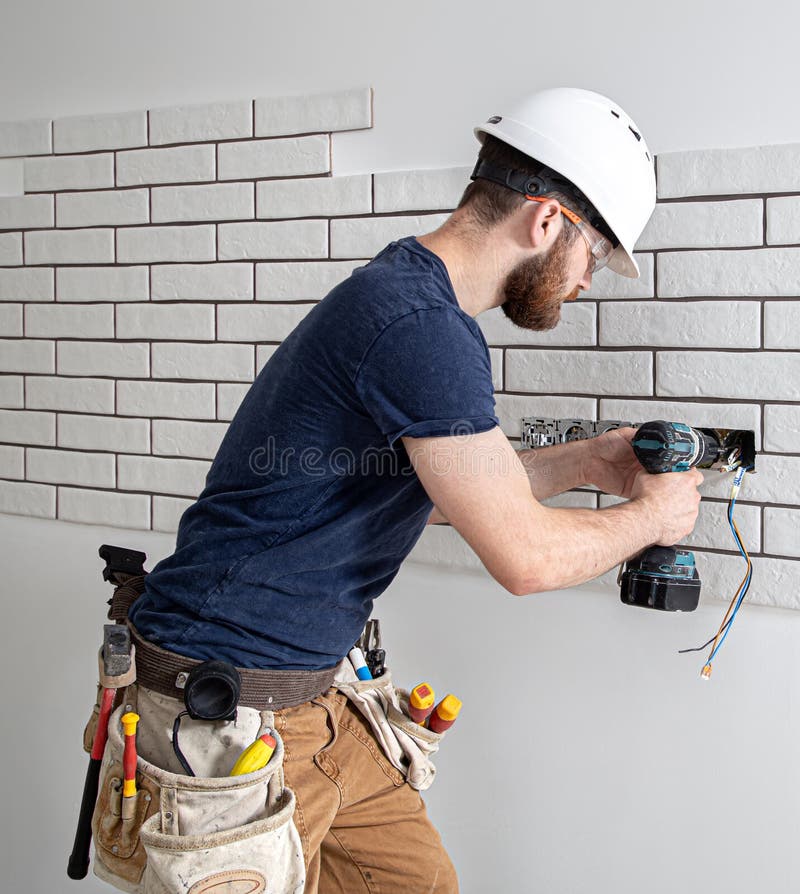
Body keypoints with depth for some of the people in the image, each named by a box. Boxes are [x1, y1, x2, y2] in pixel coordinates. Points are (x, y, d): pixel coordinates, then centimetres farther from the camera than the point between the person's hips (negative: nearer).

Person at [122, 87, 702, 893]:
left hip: (307, 704, 10)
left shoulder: (411, 295, 11)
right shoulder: (418, 326, -23)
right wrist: (652, 516, -3)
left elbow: (445, 485, 25)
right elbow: (526, 556, -21)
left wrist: (586, 463, 20)